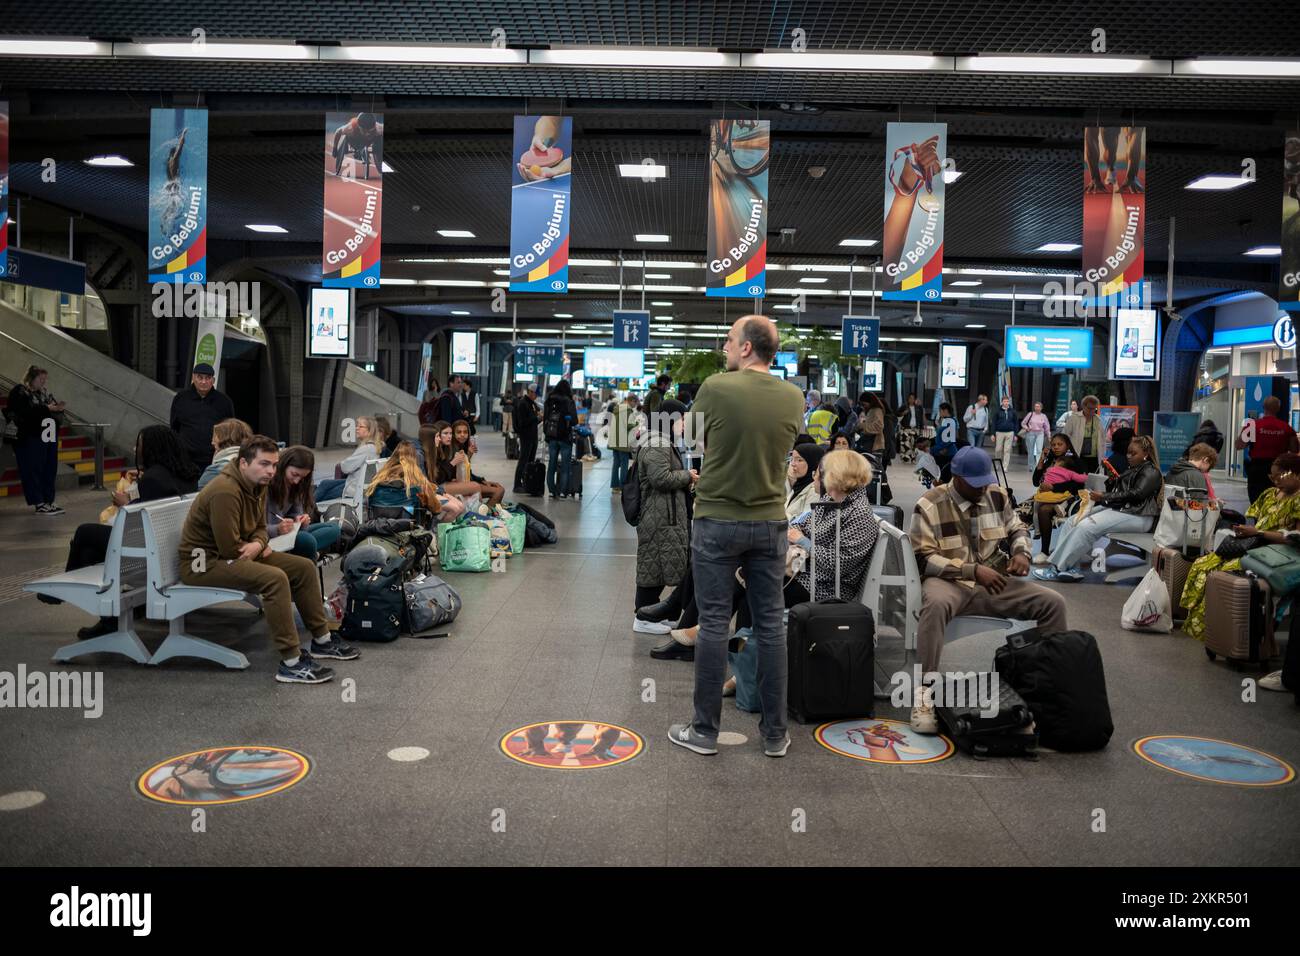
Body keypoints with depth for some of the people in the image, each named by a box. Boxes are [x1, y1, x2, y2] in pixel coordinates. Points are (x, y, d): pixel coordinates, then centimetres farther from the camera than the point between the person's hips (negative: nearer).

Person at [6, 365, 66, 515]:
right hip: (31, 439, -7)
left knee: (50, 471, 5)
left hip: (48, 438, 7)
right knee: (33, 471, -3)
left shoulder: (44, 393, 17)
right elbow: (25, 412, -18)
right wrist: (47, 408, -23)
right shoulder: (19, 392, -4)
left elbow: (52, 412, 18)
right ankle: (39, 504, -2)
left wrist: (58, 408, -4)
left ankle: (48, 502, 10)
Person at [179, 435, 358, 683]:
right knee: (275, 578, -31)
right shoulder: (225, 491, -26)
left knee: (304, 567, 2)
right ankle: (291, 663, -27)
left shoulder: (257, 485, 5)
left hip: (240, 553, 10)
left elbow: (260, 528, 14)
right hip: (204, 561, -10)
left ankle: (322, 641, 14)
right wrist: (258, 548, -8)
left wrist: (258, 544, -10)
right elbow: (230, 549, -27)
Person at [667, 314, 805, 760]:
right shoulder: (794, 398, 0)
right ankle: (774, 733, 16)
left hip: (718, 522, -3)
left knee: (714, 624, 4)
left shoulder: (714, 388, -11)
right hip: (769, 522, 3)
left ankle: (705, 730, 13)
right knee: (770, 625, 9)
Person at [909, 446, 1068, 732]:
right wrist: (973, 570, -24)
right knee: (935, 604, -40)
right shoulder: (929, 505, -10)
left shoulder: (997, 496, 6)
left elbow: (1018, 529, 22)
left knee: (1053, 602, -11)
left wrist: (1021, 552, -3)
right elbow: (925, 558, -14)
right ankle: (925, 693, -36)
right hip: (948, 582, -5)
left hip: (994, 583, 5)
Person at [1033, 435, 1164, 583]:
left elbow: (1136, 494, -17)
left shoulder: (1152, 472, -1)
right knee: (1071, 522, -12)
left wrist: (1104, 497, -19)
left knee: (1086, 526, -29)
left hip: (1137, 516, -9)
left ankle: (1057, 568, -28)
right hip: (1116, 508, 9)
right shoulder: (1132, 470, 27)